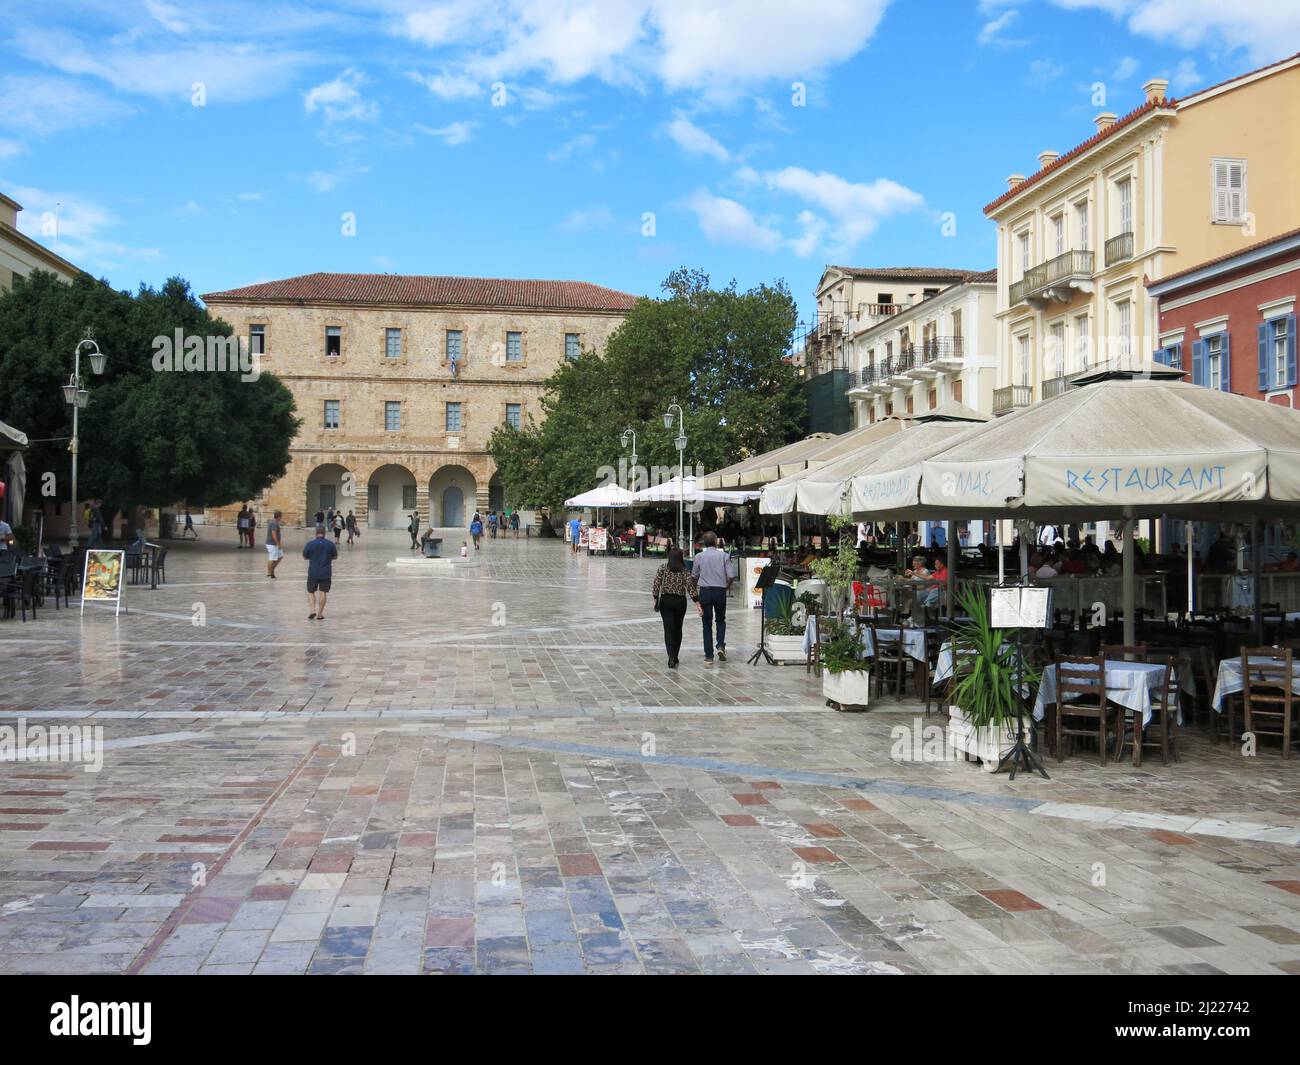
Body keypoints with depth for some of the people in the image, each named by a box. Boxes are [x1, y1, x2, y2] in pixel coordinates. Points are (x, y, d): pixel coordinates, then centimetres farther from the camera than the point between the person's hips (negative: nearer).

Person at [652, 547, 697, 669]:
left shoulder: (662, 568, -4)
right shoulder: (685, 571, -2)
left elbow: (656, 585, -7)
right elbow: (690, 588, -7)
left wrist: (656, 600, 1)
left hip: (665, 601, -1)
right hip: (680, 601, 1)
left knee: (669, 629, -3)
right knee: (678, 629, 16)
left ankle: (671, 657, -19)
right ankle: (675, 657, 24)